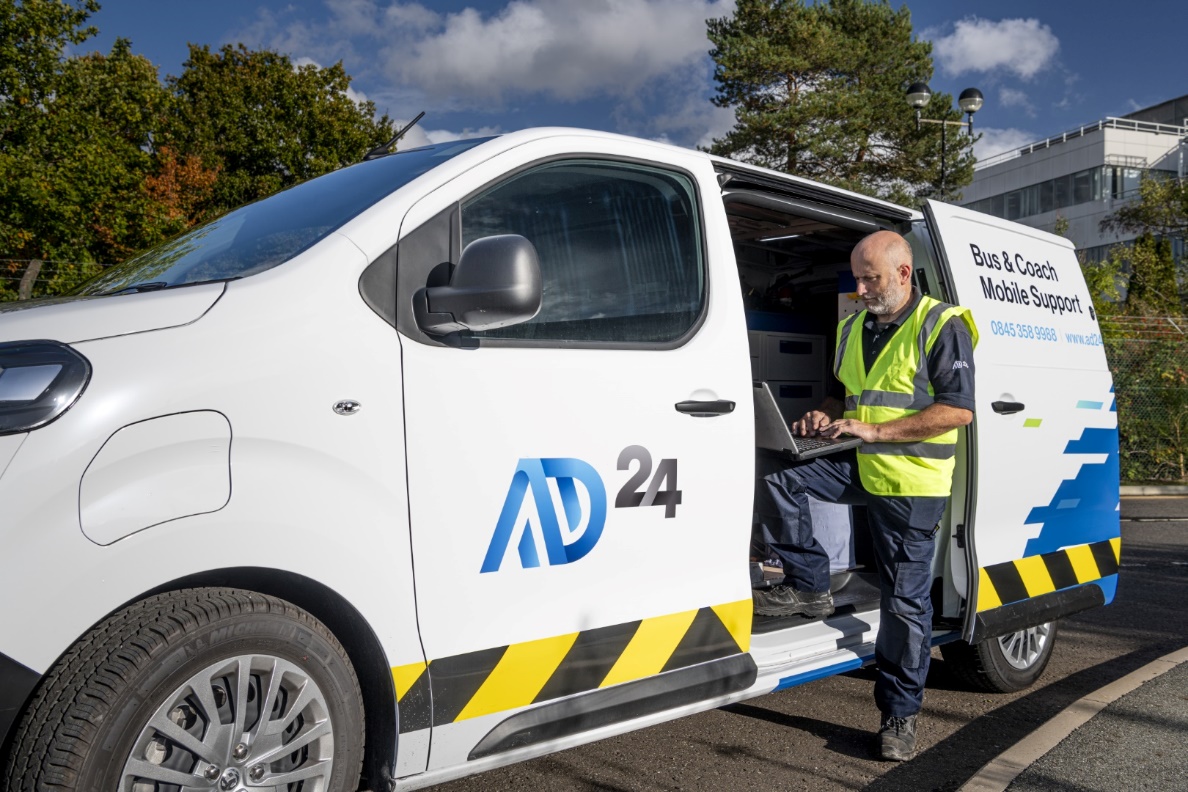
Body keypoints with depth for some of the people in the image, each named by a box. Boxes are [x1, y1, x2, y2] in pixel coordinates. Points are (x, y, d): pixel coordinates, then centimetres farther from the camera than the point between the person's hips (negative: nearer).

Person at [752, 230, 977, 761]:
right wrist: (827, 416, -1)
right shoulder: (853, 329, 13)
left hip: (910, 483, -6)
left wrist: (874, 430, -22)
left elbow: (959, 408, -17)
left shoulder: (942, 326, -8)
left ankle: (900, 713, 17)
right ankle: (809, 586, -5)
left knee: (904, 601, 0)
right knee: (773, 468, -15)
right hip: (856, 467, 6)